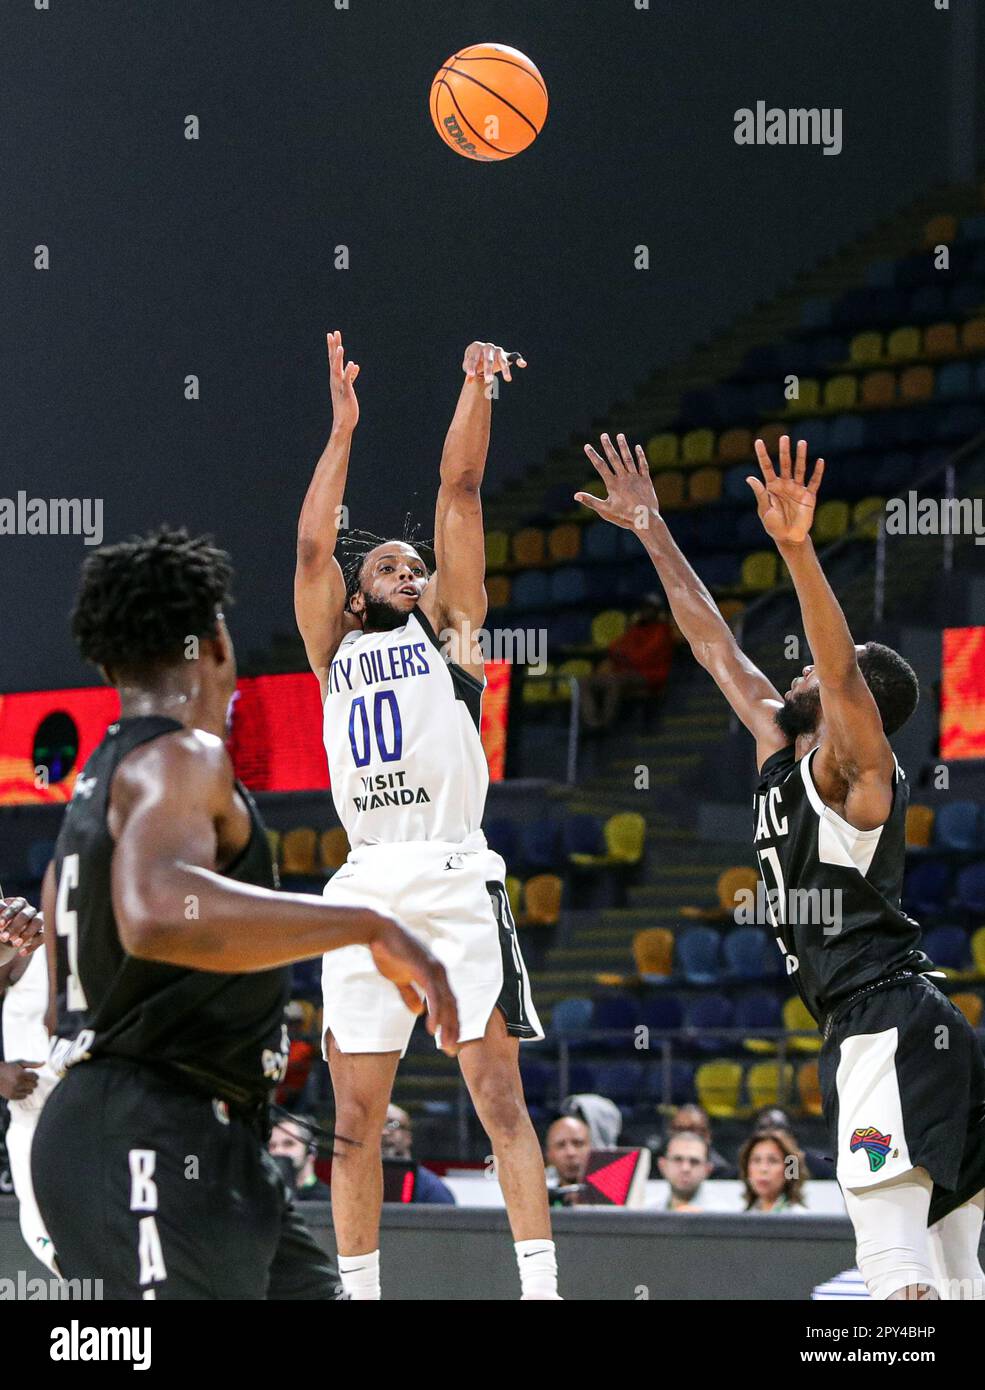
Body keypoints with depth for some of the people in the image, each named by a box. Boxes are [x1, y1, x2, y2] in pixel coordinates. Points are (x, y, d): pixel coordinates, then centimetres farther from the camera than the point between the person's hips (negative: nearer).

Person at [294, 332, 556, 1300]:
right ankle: (359, 1290, 10)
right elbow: (312, 546, 12)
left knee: (499, 1095, -9)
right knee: (356, 1116, 3)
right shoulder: (335, 653, 21)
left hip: (456, 883, -3)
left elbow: (460, 491, 11)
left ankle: (540, 1283, -12)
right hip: (365, 891, 3)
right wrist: (343, 428, 12)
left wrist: (476, 387, 5)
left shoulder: (448, 630, 16)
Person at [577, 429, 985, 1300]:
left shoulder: (857, 770, -5)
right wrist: (652, 532, 28)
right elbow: (716, 646, 25)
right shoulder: (781, 756, 19)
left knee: (898, 1264, -20)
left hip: (886, 1022, -10)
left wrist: (797, 548, -38)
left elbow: (843, 669, -25)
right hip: (870, 1026, 10)